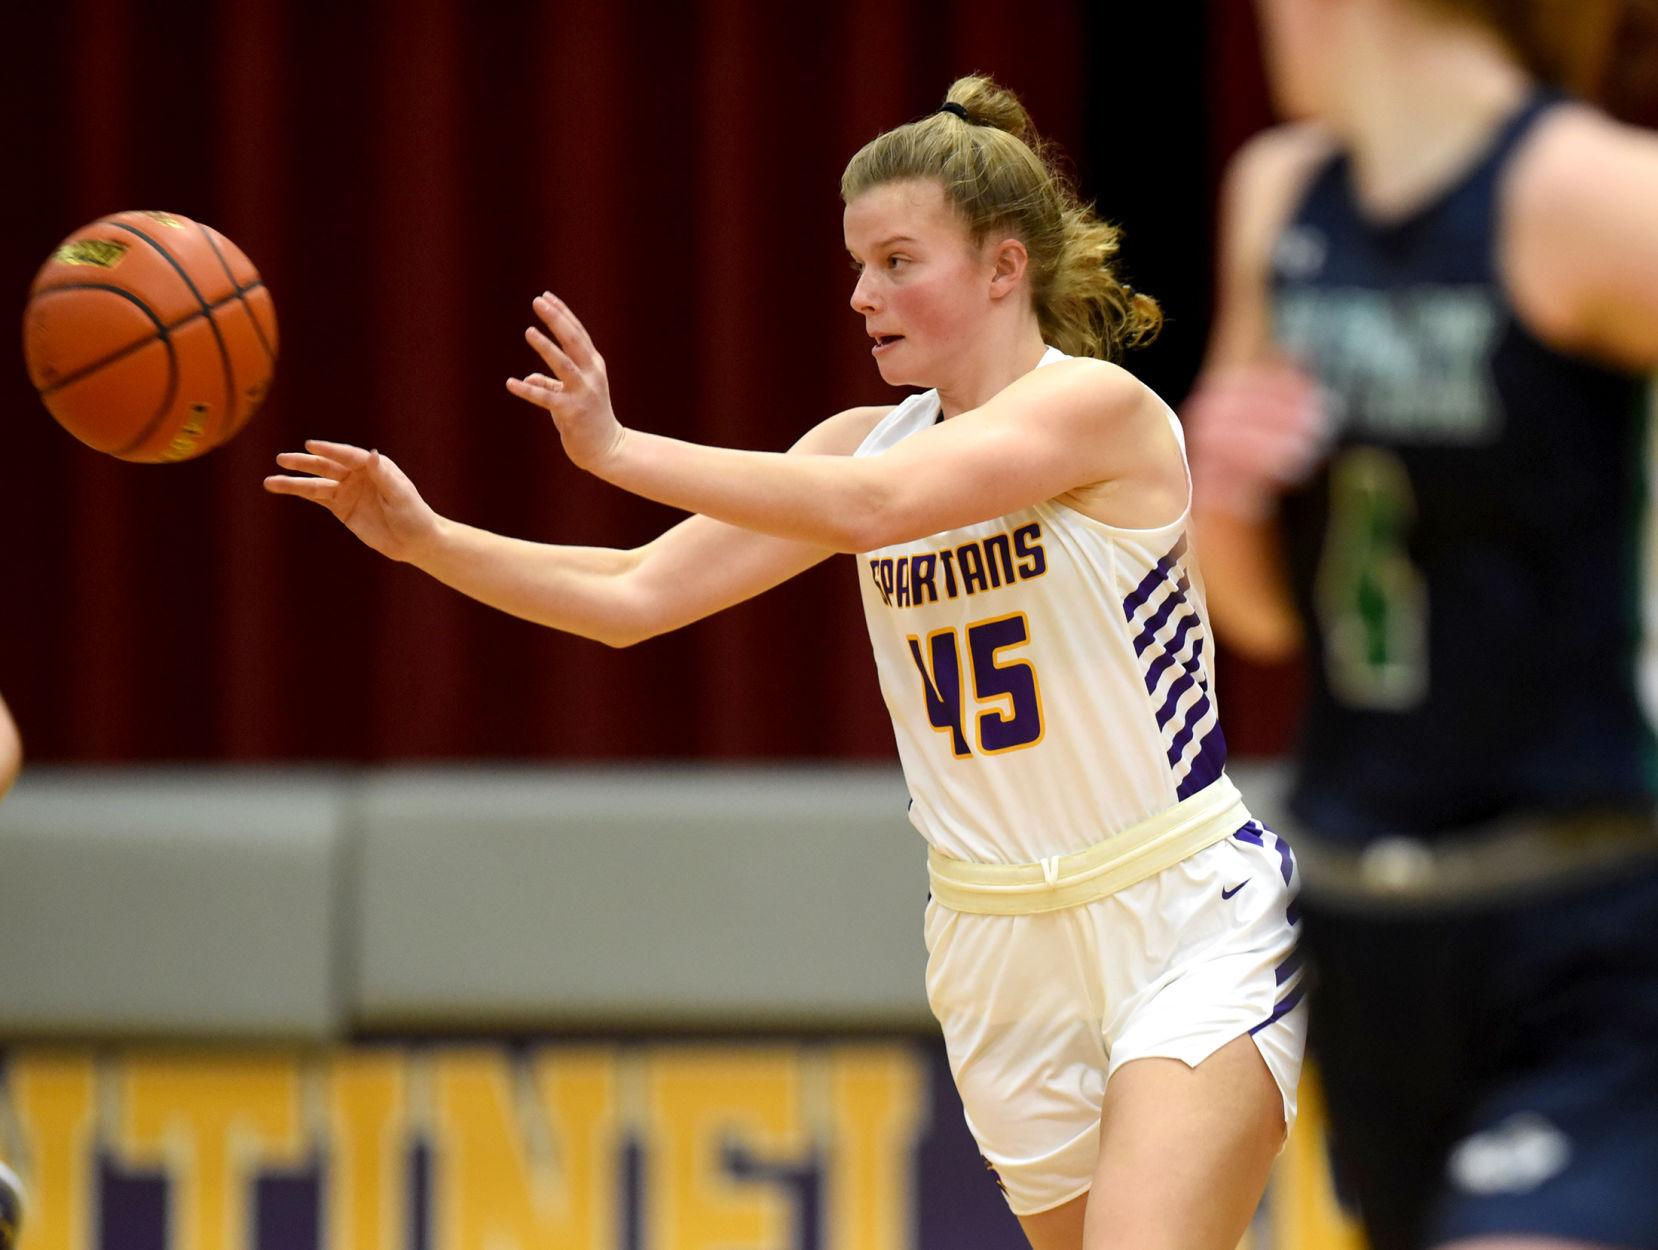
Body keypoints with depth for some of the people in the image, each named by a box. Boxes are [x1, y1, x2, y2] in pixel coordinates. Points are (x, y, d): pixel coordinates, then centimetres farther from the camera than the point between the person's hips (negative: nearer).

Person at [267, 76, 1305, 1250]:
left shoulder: (1097, 404, -14)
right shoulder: (868, 443, 7)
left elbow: (869, 506, -29)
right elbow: (637, 595, 2)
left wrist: (620, 451, -32)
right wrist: (429, 539, -11)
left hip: (1188, 928, -7)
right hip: (1002, 943, 7)